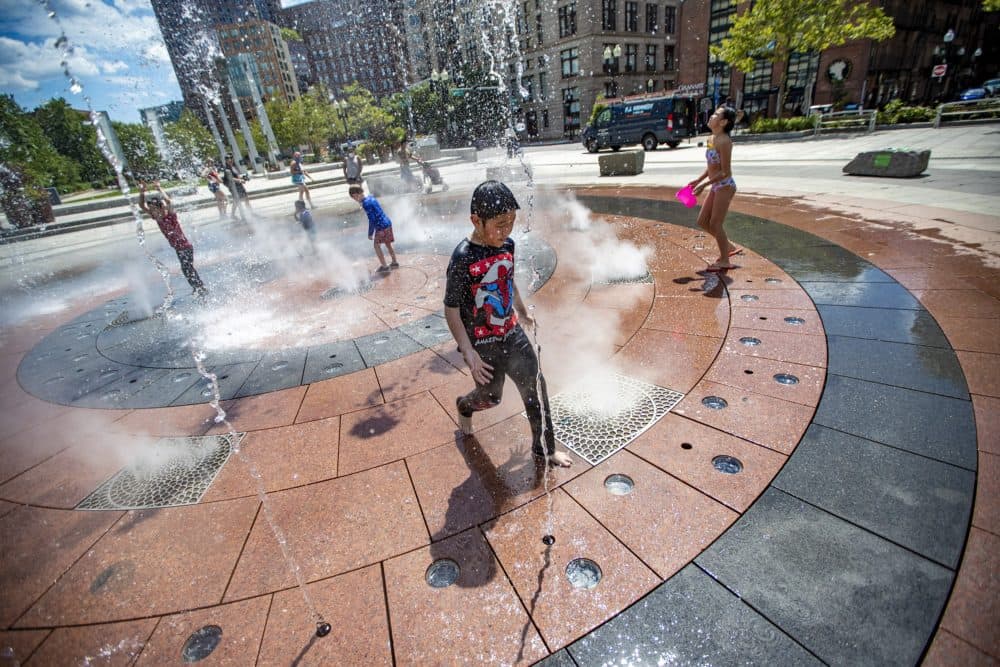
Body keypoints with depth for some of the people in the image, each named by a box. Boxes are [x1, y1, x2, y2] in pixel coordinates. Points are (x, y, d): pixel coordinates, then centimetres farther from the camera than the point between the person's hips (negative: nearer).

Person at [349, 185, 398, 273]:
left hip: (381, 226, -9)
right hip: (387, 223, 9)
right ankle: (394, 263, 28)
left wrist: (370, 233, -11)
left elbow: (372, 219, -18)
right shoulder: (371, 197, 10)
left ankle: (384, 266, 1)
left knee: (376, 245, 0)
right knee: (388, 244, 19)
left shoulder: (366, 203, -17)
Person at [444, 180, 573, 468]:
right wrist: (468, 351, -21)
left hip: (513, 334, 6)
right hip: (484, 345, -5)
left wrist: (523, 312, 27)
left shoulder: (507, 245, -3)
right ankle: (464, 406, 51)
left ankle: (544, 449, 27)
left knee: (535, 387, 8)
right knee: (491, 397, 14)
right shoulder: (463, 257, -22)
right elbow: (451, 309, -18)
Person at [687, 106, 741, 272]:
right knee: (702, 222, 13)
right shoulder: (714, 138, 8)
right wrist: (698, 180, 9)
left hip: (725, 186, -9)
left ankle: (724, 261, 11)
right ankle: (729, 247, 28)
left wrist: (704, 185, -20)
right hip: (716, 187, 9)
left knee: (715, 224, -3)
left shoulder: (724, 141, -19)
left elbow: (726, 172, -20)